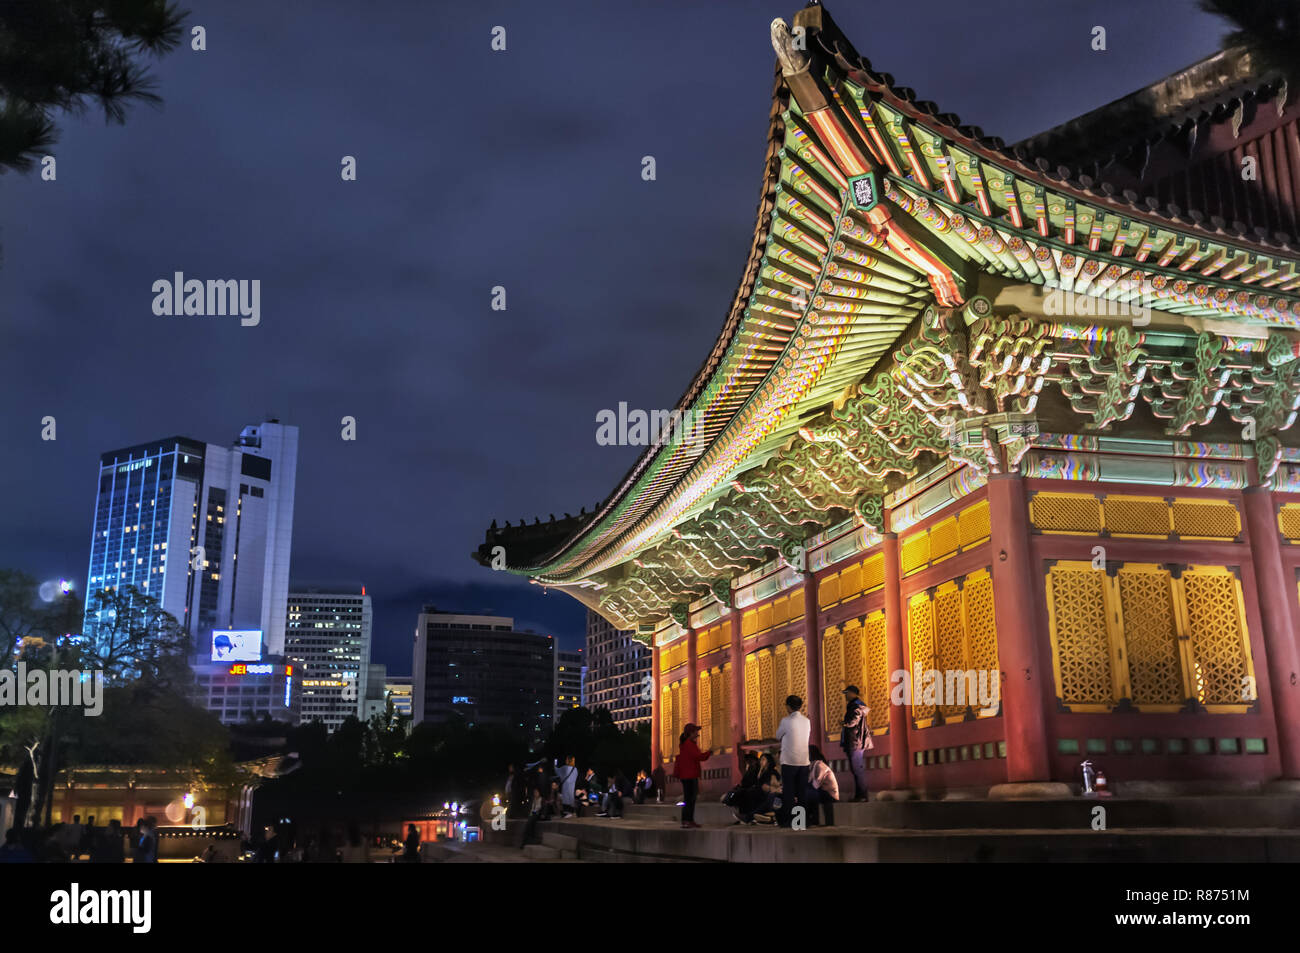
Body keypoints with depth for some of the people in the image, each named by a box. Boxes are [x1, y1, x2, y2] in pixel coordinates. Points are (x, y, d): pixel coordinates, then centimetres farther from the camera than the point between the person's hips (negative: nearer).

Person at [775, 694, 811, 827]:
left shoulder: (786, 721, -9)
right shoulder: (807, 721, 6)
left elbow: (778, 736, 4)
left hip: (789, 761, -4)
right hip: (804, 761, 4)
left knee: (788, 792, 0)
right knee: (802, 792, 9)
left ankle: (787, 820, -2)